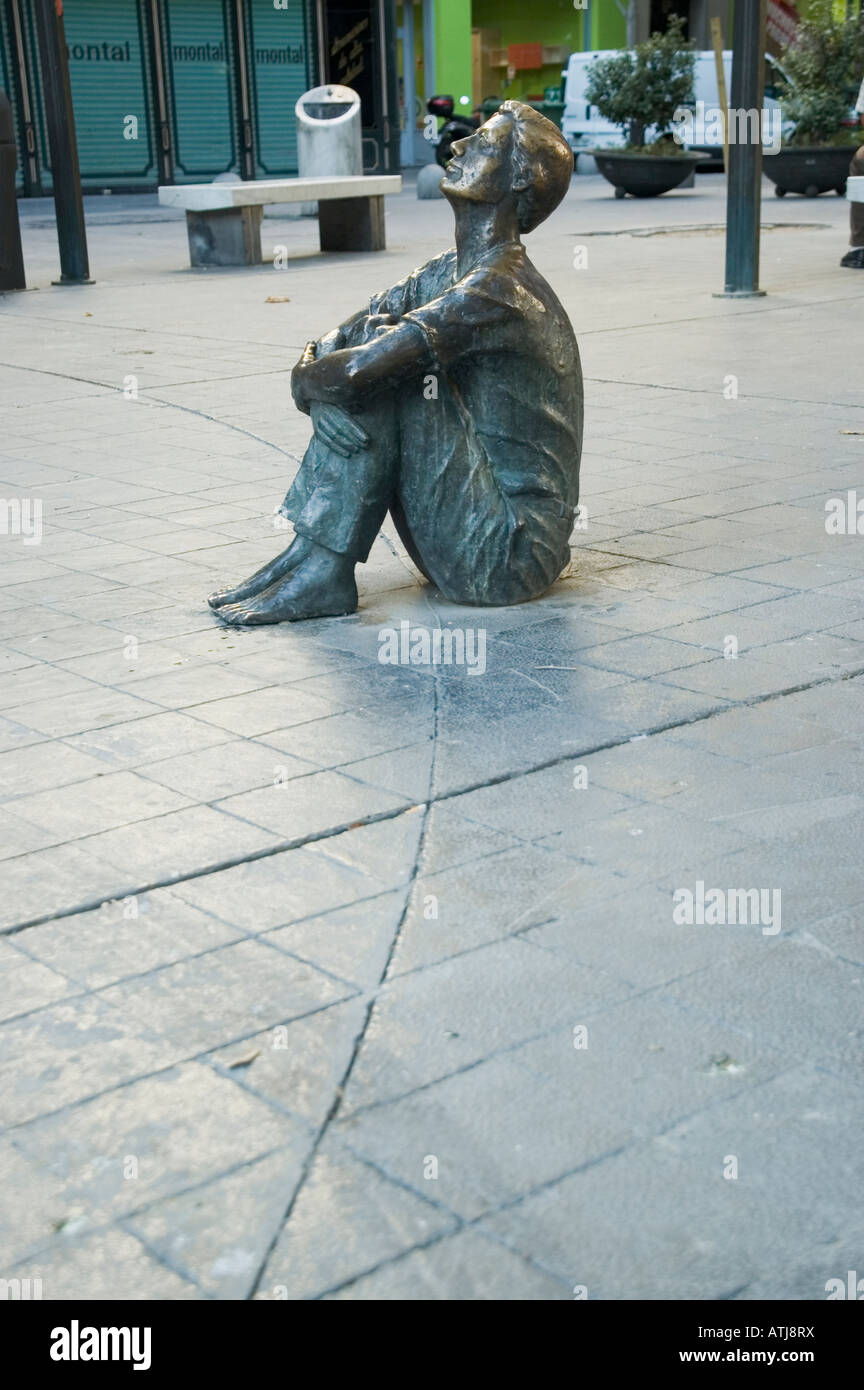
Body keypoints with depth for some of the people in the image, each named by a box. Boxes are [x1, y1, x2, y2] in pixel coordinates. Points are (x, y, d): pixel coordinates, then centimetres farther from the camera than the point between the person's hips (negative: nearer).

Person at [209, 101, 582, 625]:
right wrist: (314, 367, -13)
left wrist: (309, 379, -6)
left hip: (511, 556, -9)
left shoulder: (497, 288, -20)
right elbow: (330, 350, 10)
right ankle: (309, 555, -3)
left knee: (383, 374, -19)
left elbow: (357, 370, -28)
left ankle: (325, 569, -14)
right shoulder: (448, 274, 11)